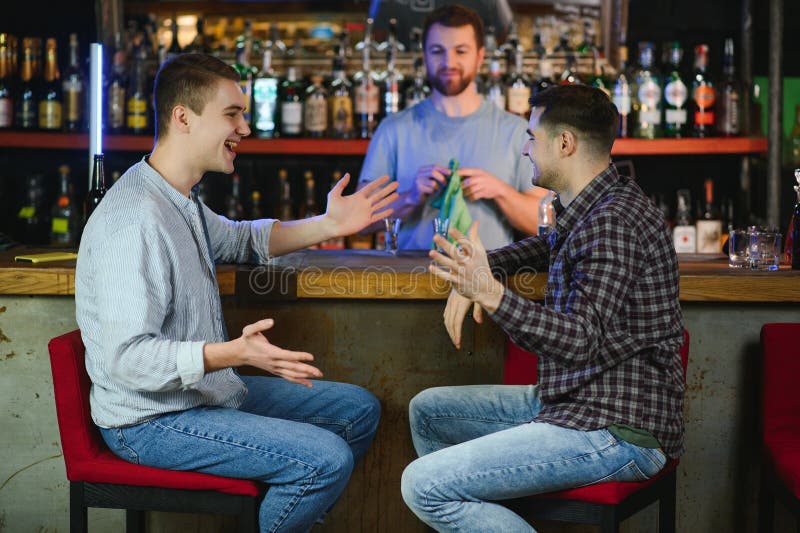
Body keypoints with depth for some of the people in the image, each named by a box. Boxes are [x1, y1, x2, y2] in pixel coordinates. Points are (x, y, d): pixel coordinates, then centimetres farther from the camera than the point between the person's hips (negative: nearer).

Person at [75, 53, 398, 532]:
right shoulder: (135, 220, -26)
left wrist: (328, 225, 14)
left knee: (359, 411, 14)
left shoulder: (181, 201, 8)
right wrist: (235, 354, -41)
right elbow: (127, 356, -31)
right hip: (151, 419, -10)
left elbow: (241, 239, 29)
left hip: (206, 390, 11)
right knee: (326, 459, -24)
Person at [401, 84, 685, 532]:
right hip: (573, 402, 11)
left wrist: (491, 293, -36)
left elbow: (579, 340, -28)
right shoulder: (589, 210, 12)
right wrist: (476, 273, 17)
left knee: (424, 485, -20)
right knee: (428, 411, 21)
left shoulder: (614, 222, -20)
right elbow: (546, 247, 35)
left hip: (619, 429, -11)